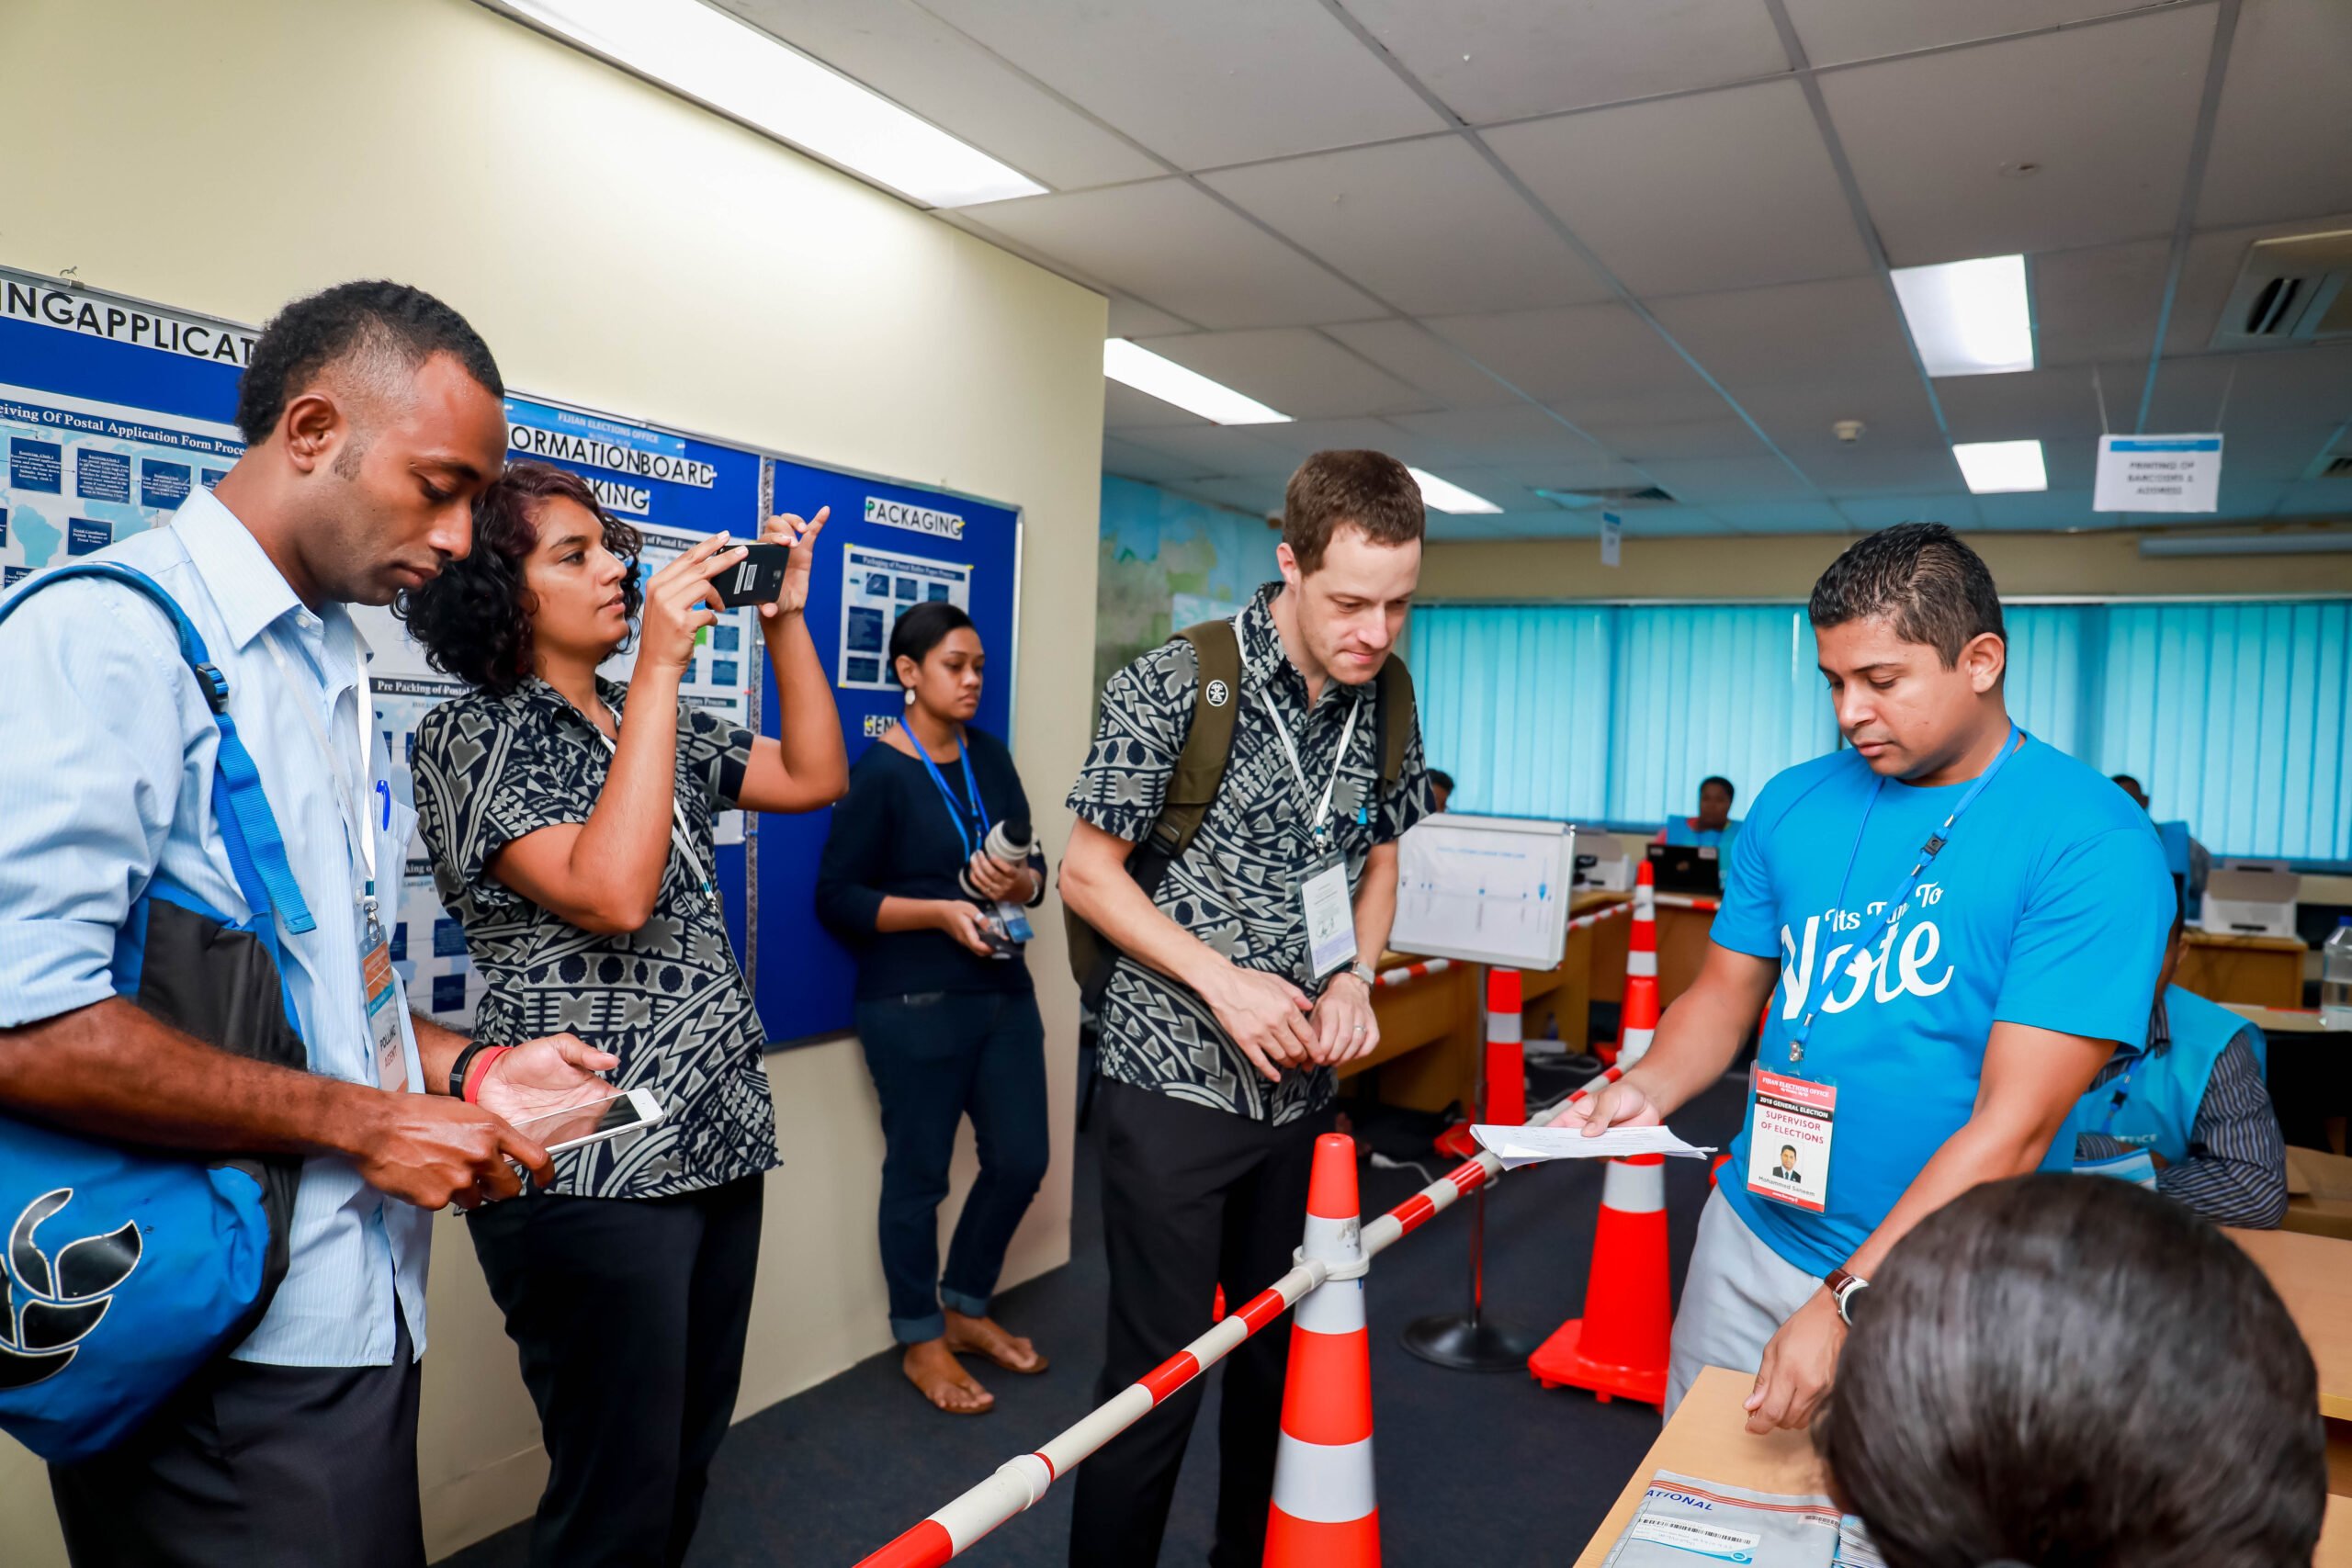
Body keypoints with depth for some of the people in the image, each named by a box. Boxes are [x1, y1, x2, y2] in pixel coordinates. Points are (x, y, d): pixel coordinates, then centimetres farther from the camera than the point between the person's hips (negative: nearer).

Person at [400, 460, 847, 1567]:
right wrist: (660, 666, -22)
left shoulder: (654, 725, 13)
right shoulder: (471, 737, -9)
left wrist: (785, 620, 5)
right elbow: (611, 894, -23)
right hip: (591, 1173, -7)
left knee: (688, 1461, 18)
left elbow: (817, 779, 14)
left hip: (718, 1141, 7)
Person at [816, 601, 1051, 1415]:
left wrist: (1020, 882, -12)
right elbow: (836, 898, -9)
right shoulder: (878, 773, -9)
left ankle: (964, 1308, 33)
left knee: (1021, 1158, 11)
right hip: (914, 1003, -6)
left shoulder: (990, 757, 8)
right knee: (919, 1172, 6)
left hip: (1003, 989, 6)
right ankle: (921, 1342, 26)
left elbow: (1035, 868, 11)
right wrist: (941, 911, -20)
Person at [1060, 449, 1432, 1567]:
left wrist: (1354, 978, -4)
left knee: (1280, 1352, 19)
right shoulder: (1173, 686, -15)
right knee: (1158, 1377, 2)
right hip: (1174, 1083, -5)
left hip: (1302, 1086, 6)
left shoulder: (1387, 707, 1)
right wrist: (1224, 980, -19)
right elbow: (1088, 873, -10)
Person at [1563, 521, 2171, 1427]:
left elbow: (2016, 1122, -22)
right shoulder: (1793, 805, 1)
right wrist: (1648, 1089, -14)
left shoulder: (2091, 843, -16)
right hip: (1749, 1244, 5)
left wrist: (1848, 1302, -27)